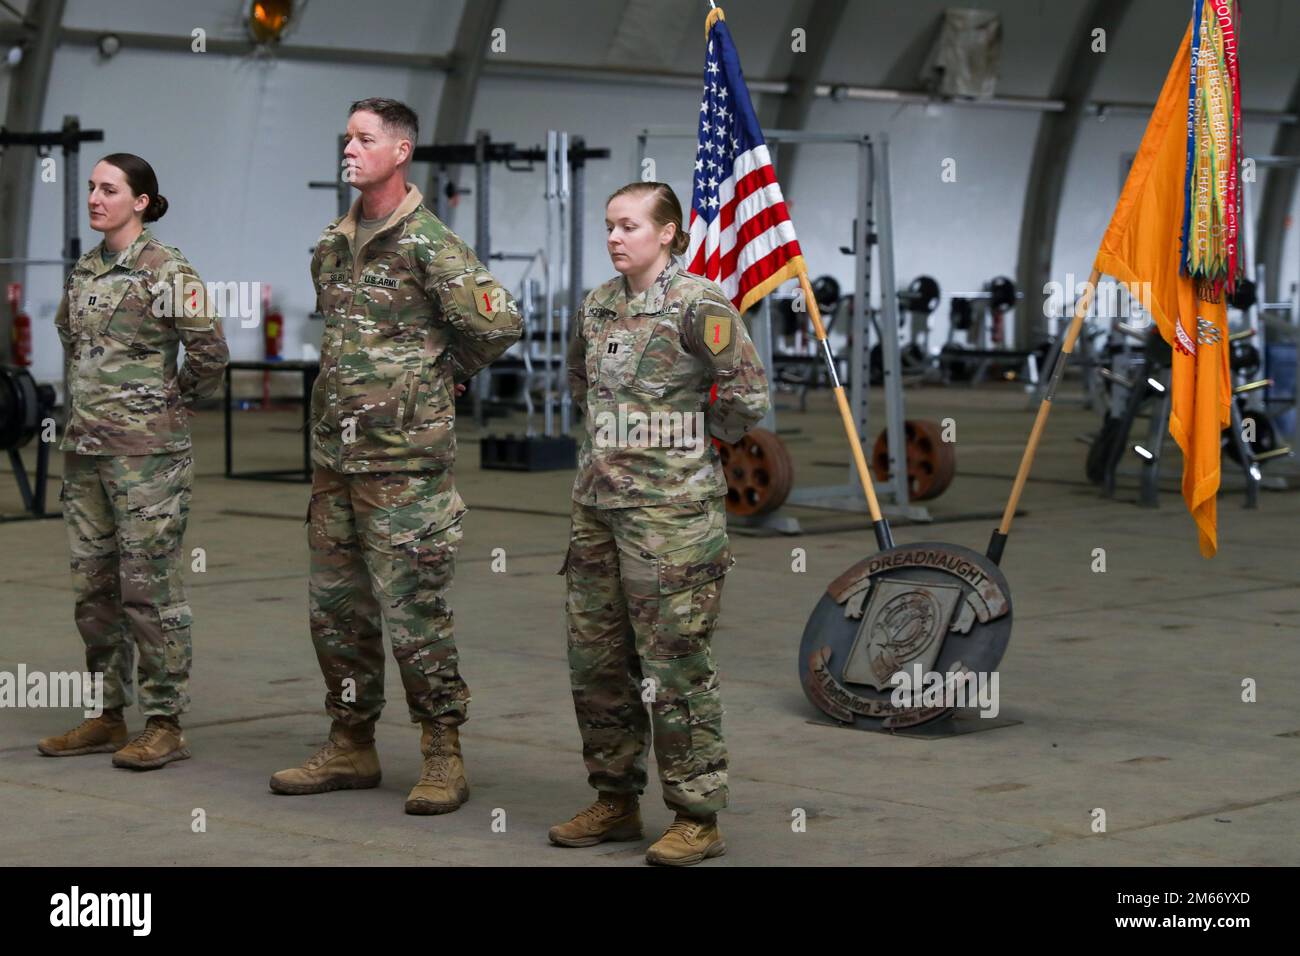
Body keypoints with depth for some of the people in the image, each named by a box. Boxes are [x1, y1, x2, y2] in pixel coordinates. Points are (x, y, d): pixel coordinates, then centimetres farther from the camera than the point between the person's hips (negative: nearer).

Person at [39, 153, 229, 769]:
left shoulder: (166, 271, -10)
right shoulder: (84, 271, 12)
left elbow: (210, 351, -14)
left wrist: (175, 400, -3)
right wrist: (83, 403, 16)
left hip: (147, 452, -8)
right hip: (85, 450, 8)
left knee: (148, 586, -5)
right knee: (93, 586, 11)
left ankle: (165, 724, 2)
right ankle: (108, 716, 20)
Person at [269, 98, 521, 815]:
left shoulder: (428, 243, -10)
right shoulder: (332, 244, 13)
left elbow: (499, 324, -15)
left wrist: (445, 372, -1)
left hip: (404, 460, -8)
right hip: (334, 457, 8)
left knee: (414, 614, -4)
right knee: (336, 608, 13)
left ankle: (444, 758, 6)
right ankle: (350, 749, 24)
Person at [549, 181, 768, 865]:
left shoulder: (698, 304, -10)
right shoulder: (599, 304, 11)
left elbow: (748, 399, -9)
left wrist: (680, 429, -1)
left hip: (670, 507, -8)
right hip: (597, 501, 8)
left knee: (675, 662, -5)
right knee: (595, 658, 12)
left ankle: (697, 817, 4)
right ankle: (615, 801, 25)